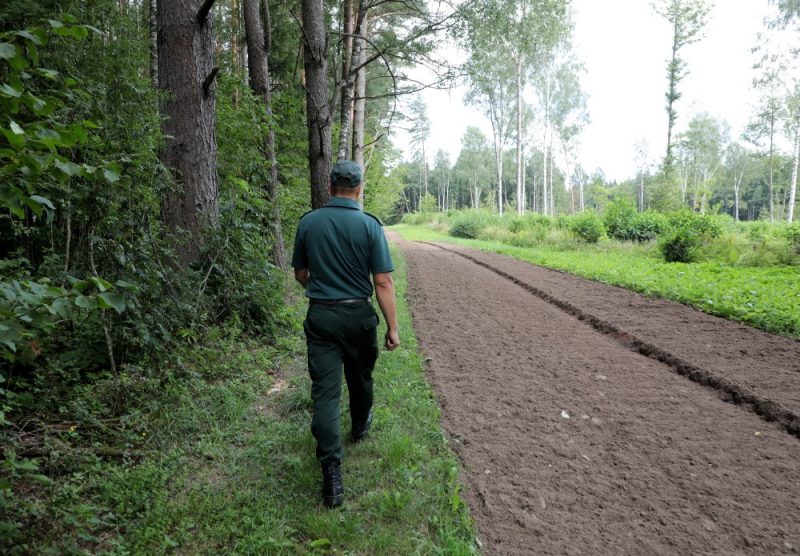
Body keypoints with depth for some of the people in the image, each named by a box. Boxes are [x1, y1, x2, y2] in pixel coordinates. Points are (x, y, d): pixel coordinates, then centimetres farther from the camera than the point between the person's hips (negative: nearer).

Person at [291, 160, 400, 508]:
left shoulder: (308, 222, -1)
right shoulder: (370, 225, -9)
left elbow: (300, 275, 10)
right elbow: (383, 282, -12)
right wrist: (393, 327, -5)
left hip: (320, 316, 1)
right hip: (358, 316, 0)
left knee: (325, 391, -1)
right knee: (360, 378, 24)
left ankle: (332, 475, -7)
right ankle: (360, 427, 50)